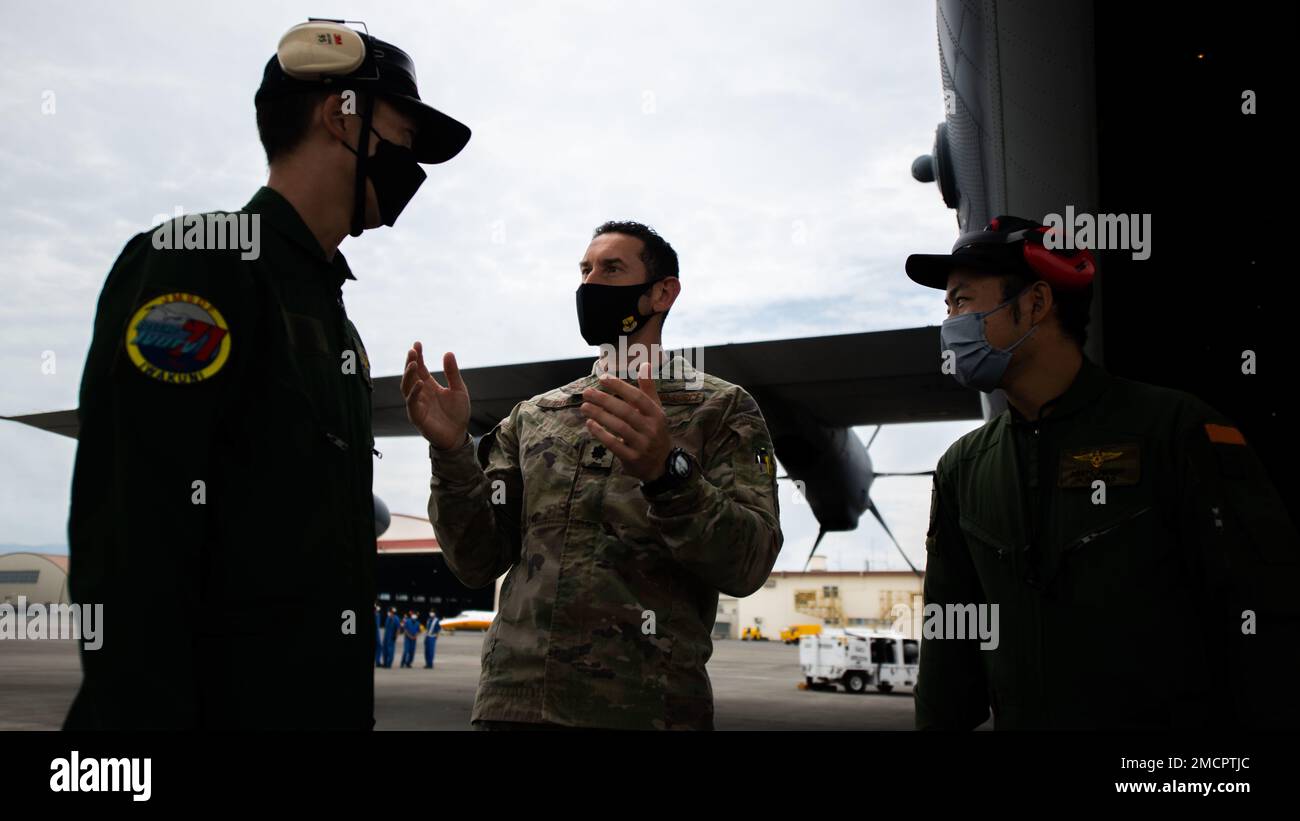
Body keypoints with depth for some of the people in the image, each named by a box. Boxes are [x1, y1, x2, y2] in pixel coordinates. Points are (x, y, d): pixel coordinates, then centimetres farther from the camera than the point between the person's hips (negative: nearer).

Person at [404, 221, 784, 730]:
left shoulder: (721, 409, 1)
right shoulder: (533, 416, 13)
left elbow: (749, 564, -12)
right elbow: (478, 563, 5)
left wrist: (667, 472, -29)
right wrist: (451, 451, -10)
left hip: (646, 707, -3)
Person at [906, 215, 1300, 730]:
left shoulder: (1174, 430, -12)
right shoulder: (963, 468, 4)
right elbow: (949, 636, 7)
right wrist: (938, 723, 3)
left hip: (1173, 716, -4)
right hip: (1020, 718, 5)